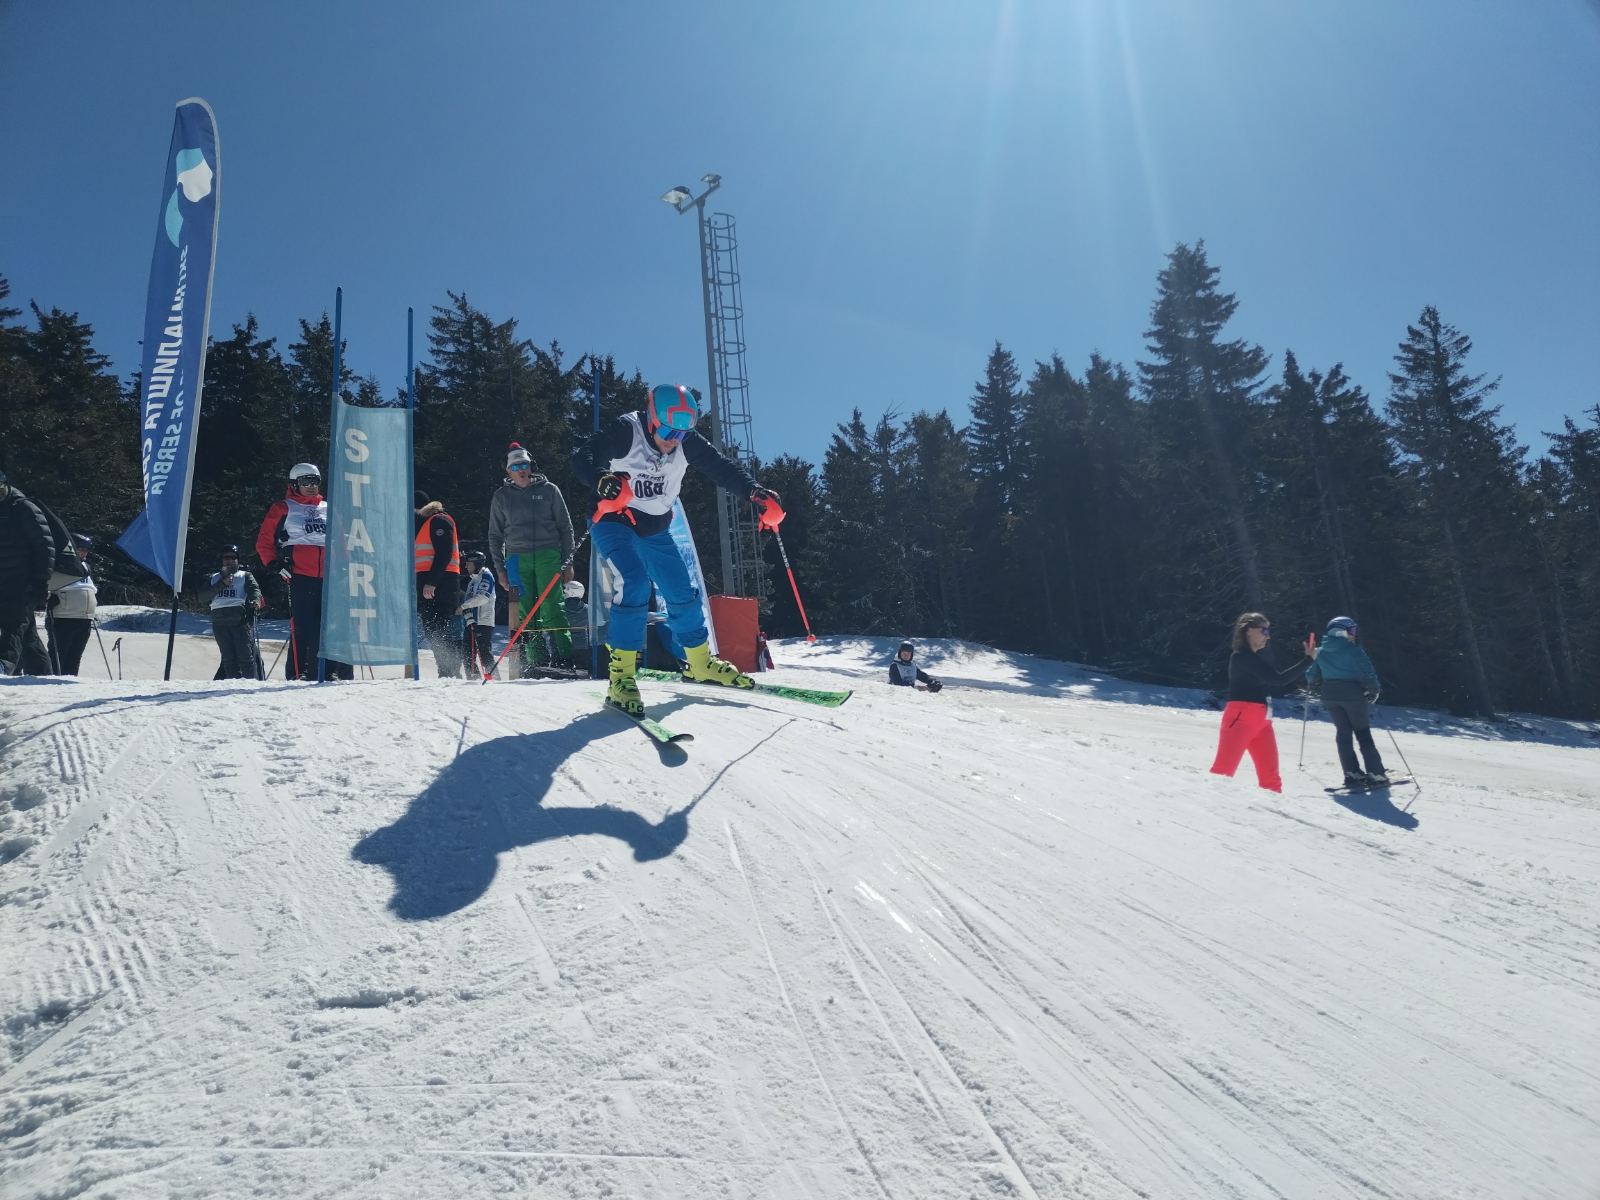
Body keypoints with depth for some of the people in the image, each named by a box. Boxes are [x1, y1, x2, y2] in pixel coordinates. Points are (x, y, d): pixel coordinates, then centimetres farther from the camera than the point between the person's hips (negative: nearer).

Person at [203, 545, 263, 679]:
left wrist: (256, 600, -24)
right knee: (228, 657, -3)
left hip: (241, 619, -2)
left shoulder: (245, 576, 19)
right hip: (220, 621, 2)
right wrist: (222, 584, -1)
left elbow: (254, 589, -1)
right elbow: (202, 597, 11)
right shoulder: (215, 577, 26)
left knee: (245, 656, -11)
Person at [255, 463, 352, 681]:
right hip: (300, 578, -4)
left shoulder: (329, 509, 21)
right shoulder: (283, 509, 10)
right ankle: (298, 676, -6)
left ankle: (341, 675, 3)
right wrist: (274, 564, -4)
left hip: (330, 578, 4)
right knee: (302, 628, -9)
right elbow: (264, 543, 11)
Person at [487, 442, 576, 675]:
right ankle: (537, 660, 1)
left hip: (548, 556, -2)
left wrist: (567, 562, 3)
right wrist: (499, 568, 9)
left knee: (551, 609, -11)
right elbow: (495, 536, 17)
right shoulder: (501, 497, 12)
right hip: (518, 559, 2)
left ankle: (563, 658, -10)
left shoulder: (548, 490, 7)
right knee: (526, 612, -2)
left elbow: (565, 527, 9)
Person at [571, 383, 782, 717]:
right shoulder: (625, 431, -22)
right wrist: (604, 481, -48)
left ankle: (699, 662, 29)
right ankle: (622, 675, -18)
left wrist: (757, 493, -22)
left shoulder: (687, 442, -8)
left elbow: (722, 469, -6)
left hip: (654, 529, 6)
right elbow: (582, 457, -27)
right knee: (635, 583, -26)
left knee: (682, 592, 7)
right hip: (614, 521, -6)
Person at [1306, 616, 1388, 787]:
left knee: (1343, 734, 11)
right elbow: (1368, 672, -16)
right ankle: (1376, 775, 1)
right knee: (1363, 734, 4)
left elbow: (1312, 676, 12)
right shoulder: (1353, 649, -11)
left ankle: (1352, 774, 7)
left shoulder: (1322, 652, 6)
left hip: (1330, 696, 4)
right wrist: (1373, 690, -1)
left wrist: (1313, 682, 34)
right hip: (1353, 695, -4)